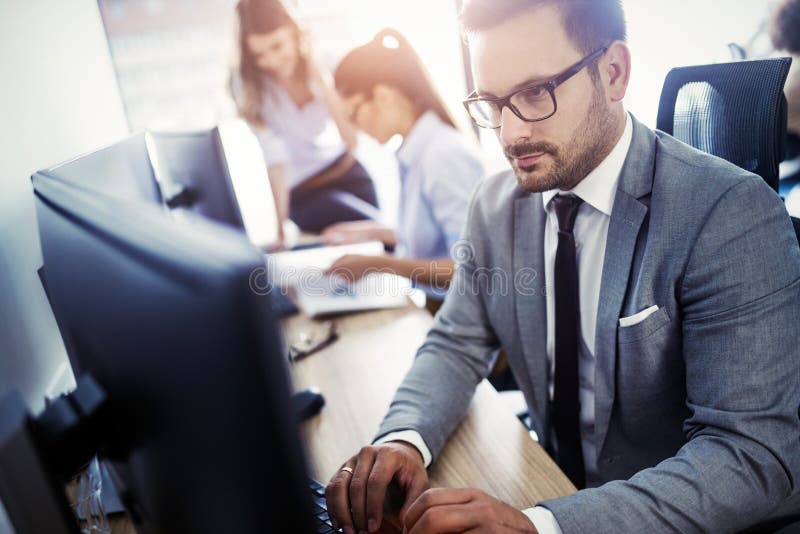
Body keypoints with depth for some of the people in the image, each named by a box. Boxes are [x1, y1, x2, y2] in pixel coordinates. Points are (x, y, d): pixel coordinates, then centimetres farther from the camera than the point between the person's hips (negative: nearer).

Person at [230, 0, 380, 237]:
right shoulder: (246, 82, -15)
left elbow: (353, 141, -21)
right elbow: (274, 157, -21)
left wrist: (320, 79, -28)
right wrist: (280, 224, -28)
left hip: (348, 171, 2)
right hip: (304, 193, -2)